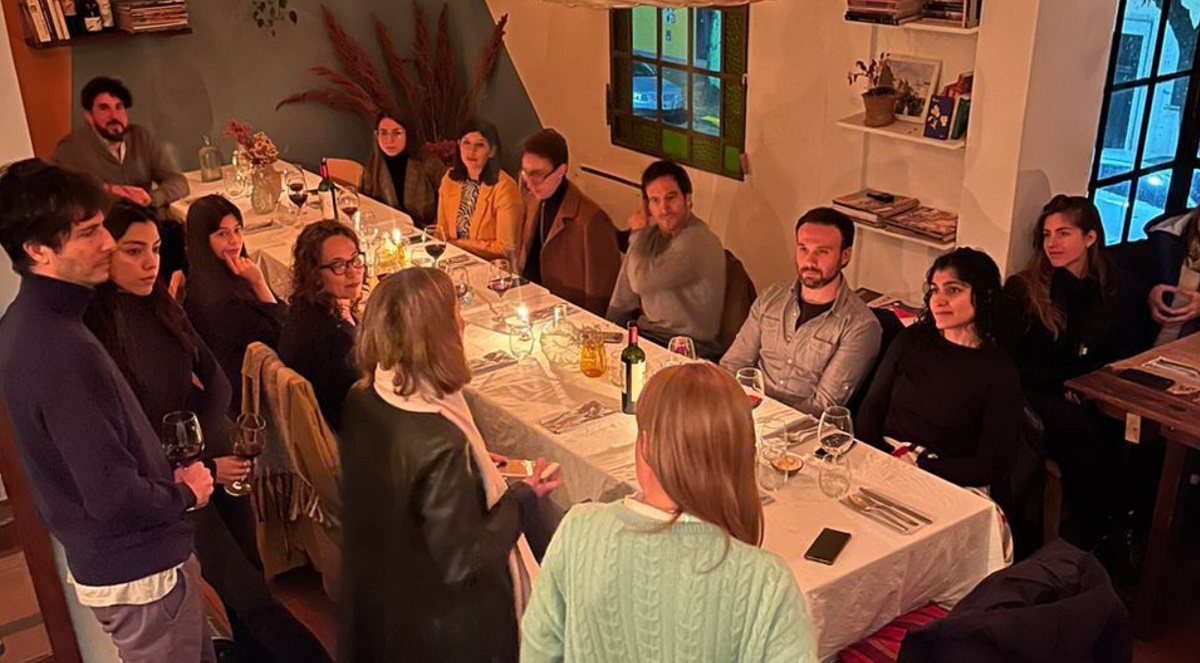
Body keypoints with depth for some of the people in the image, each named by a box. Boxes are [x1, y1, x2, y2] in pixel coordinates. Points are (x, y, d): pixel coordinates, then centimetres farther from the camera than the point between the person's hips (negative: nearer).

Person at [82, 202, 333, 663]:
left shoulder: (162, 306, 1)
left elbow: (215, 378, 6)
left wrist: (198, 436, -12)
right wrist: (199, 468, -17)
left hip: (219, 459, 5)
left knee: (250, 580, 13)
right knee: (251, 598, 2)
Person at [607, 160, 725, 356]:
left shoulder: (697, 242, -18)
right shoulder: (651, 235, 8)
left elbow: (641, 282, -24)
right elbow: (623, 301, 14)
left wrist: (639, 233, -10)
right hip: (645, 334, 7)